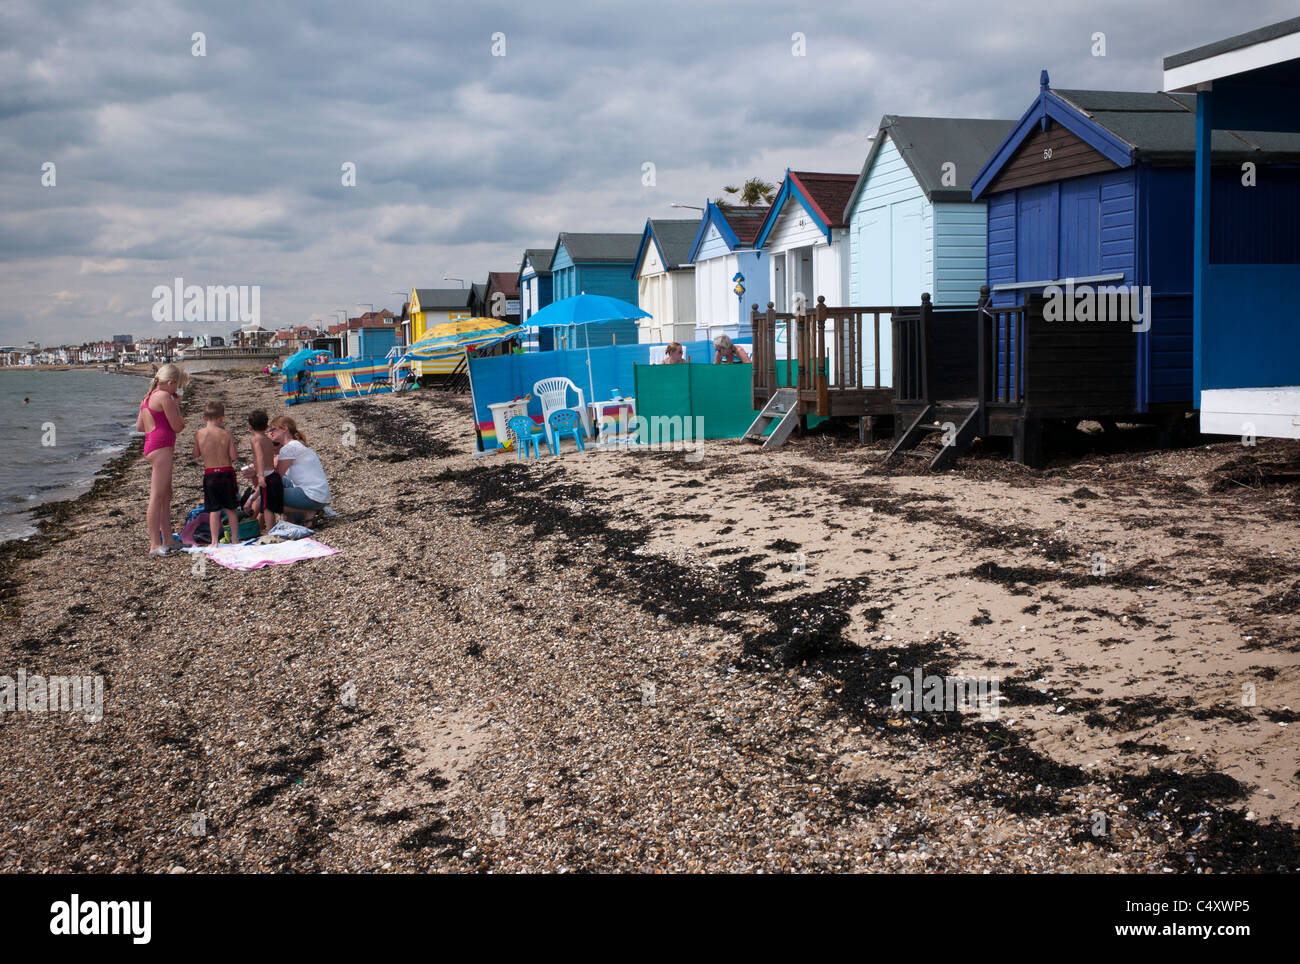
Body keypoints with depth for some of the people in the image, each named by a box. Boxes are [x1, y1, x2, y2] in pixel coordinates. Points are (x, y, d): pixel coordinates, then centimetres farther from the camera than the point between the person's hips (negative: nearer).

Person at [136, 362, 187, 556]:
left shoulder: (148, 397, 17)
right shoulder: (164, 397, -12)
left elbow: (139, 426, 21)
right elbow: (177, 426, -12)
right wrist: (175, 406, 3)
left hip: (151, 445, 11)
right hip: (161, 447, -11)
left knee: (166, 495, 17)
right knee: (157, 496, -10)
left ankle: (168, 539, 23)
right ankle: (155, 545, -11)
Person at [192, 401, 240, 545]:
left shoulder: (199, 434, -5)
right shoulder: (226, 434, -8)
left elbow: (196, 454, 6)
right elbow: (233, 456, -10)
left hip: (209, 475, 0)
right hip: (226, 472, 0)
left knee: (214, 510, 6)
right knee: (231, 509, 12)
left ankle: (214, 541, 4)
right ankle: (235, 538, 18)